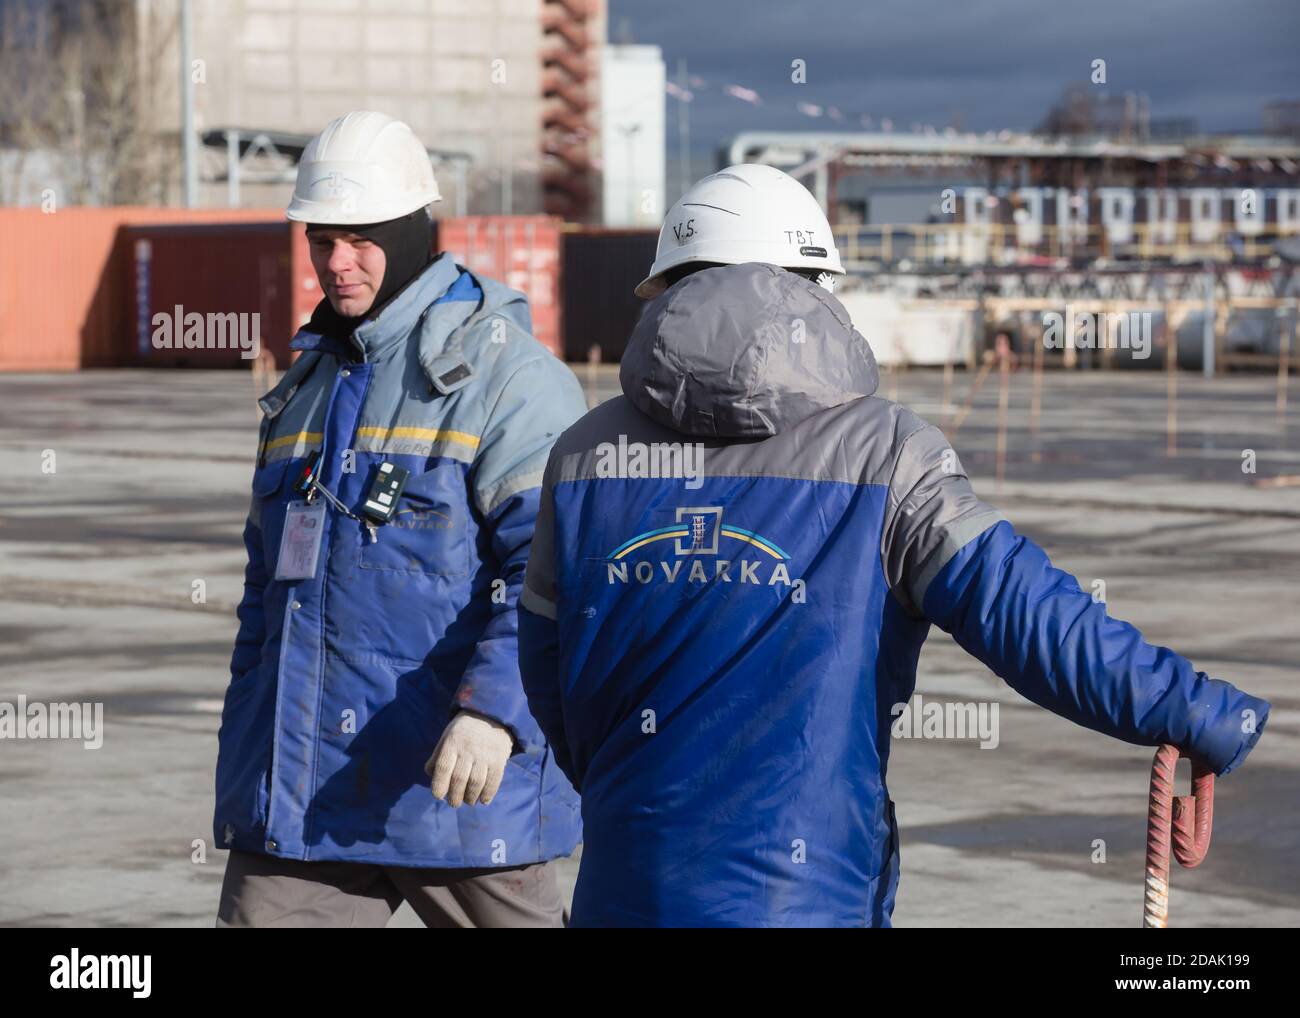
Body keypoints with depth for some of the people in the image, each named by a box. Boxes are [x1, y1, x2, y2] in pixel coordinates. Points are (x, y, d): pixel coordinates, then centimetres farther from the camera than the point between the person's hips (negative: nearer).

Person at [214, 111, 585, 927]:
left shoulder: (509, 376, -7)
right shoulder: (306, 385, 19)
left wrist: (492, 709, -31)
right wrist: (241, 768, 22)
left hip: (456, 779, -6)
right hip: (302, 789, 6)